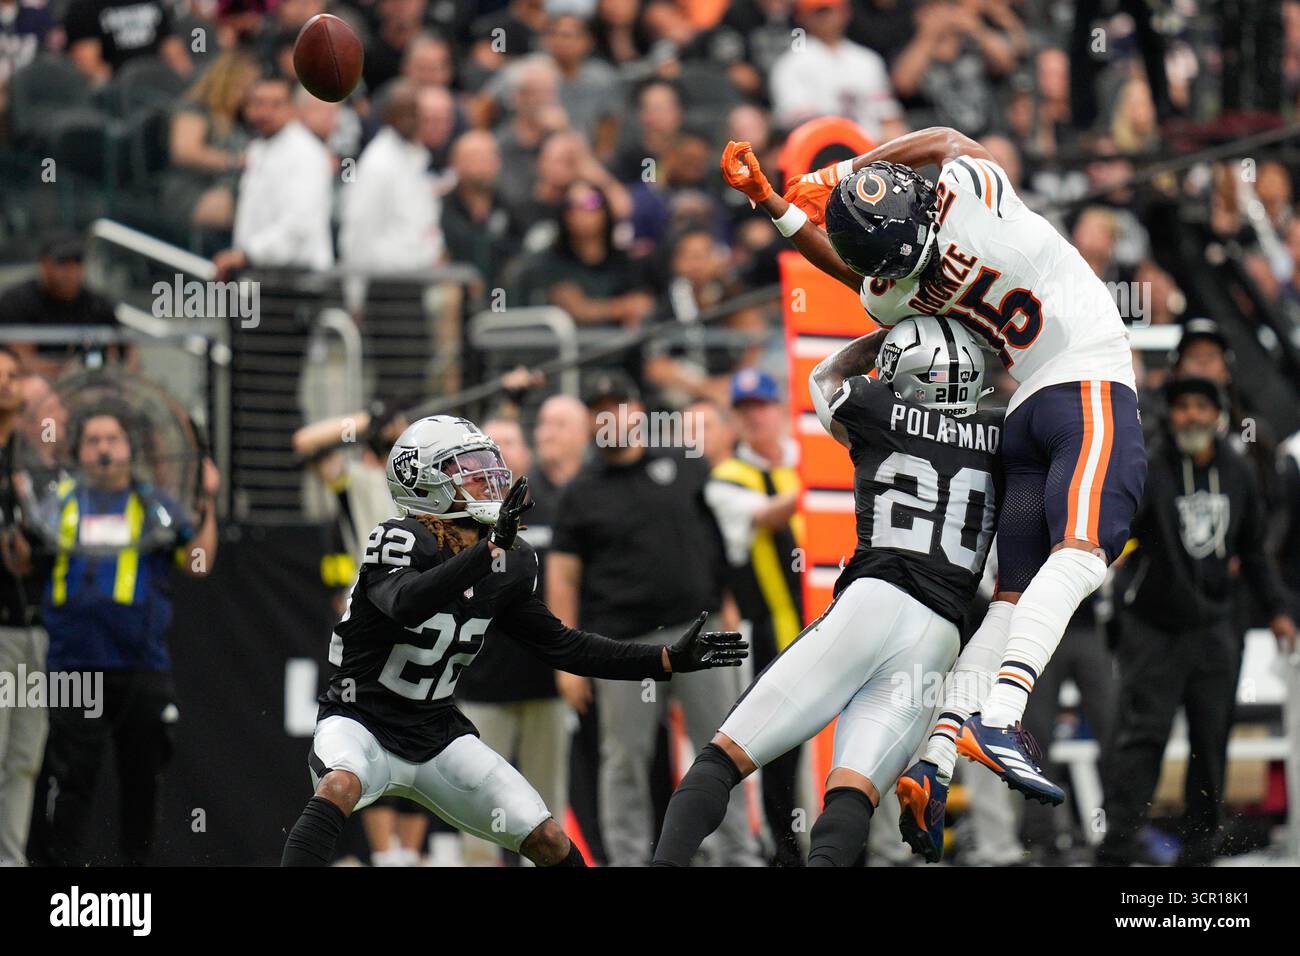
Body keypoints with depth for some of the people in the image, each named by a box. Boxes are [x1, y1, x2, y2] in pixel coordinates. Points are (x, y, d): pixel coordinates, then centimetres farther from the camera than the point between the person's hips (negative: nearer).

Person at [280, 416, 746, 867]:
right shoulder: (398, 542, -20)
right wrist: (492, 547, -50)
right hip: (362, 723, -6)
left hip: (437, 732, 6)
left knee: (548, 841, -2)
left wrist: (668, 659, 5)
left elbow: (558, 644, 9)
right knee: (339, 786, -38)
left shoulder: (509, 565, 1)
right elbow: (407, 604, -41)